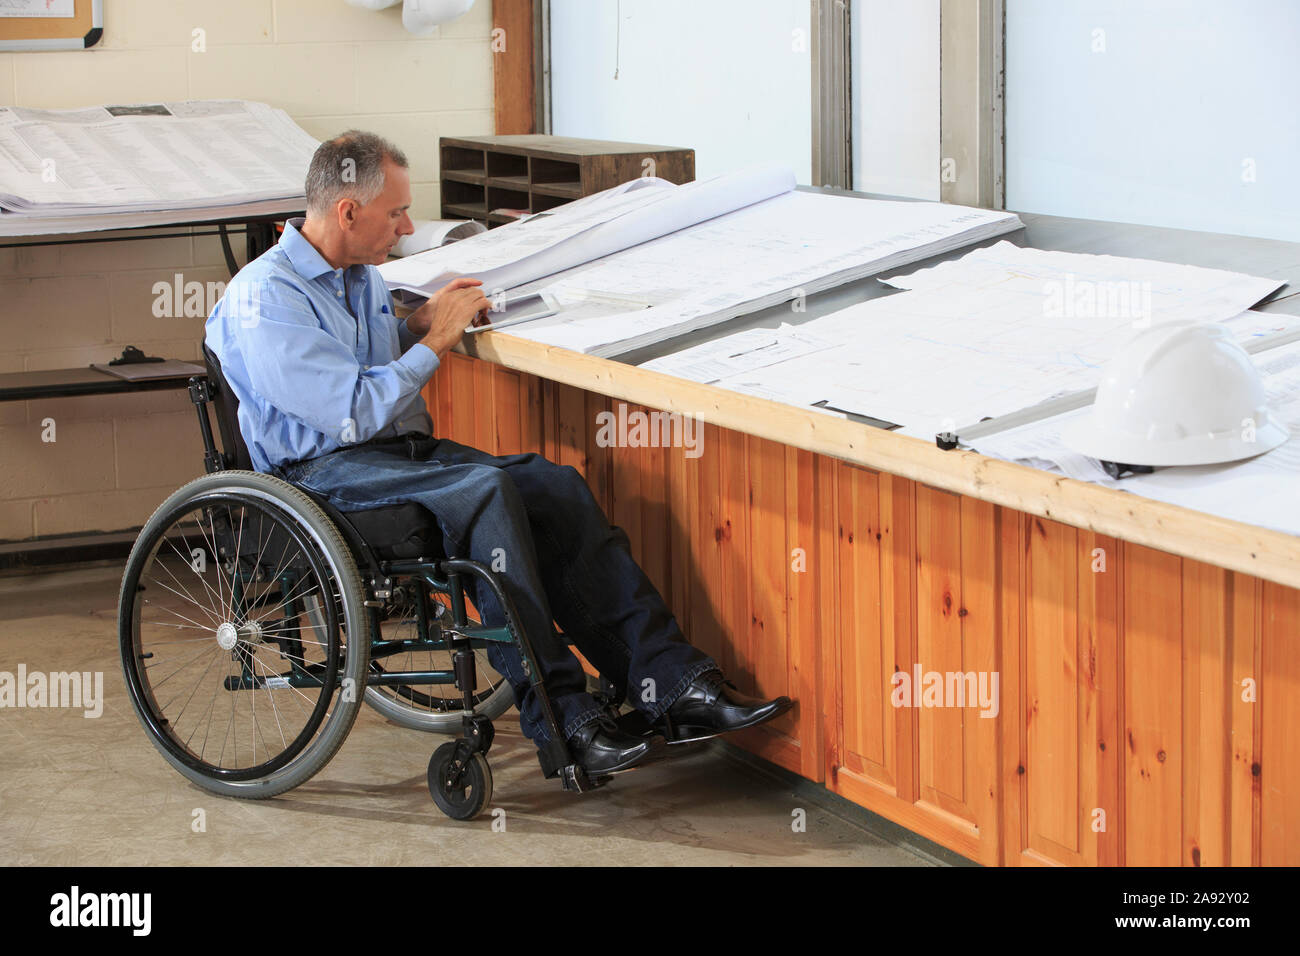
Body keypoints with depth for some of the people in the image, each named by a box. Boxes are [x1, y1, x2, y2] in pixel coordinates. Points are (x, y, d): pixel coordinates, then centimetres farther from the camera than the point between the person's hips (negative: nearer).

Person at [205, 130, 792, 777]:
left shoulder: (360, 275, 14)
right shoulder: (265, 299, -13)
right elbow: (352, 414, -20)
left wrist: (418, 324, 10)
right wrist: (434, 341, -11)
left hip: (404, 448, 8)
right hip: (321, 470, -8)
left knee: (555, 484, -18)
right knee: (484, 490, -34)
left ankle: (670, 684, -23)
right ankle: (561, 719, -32)